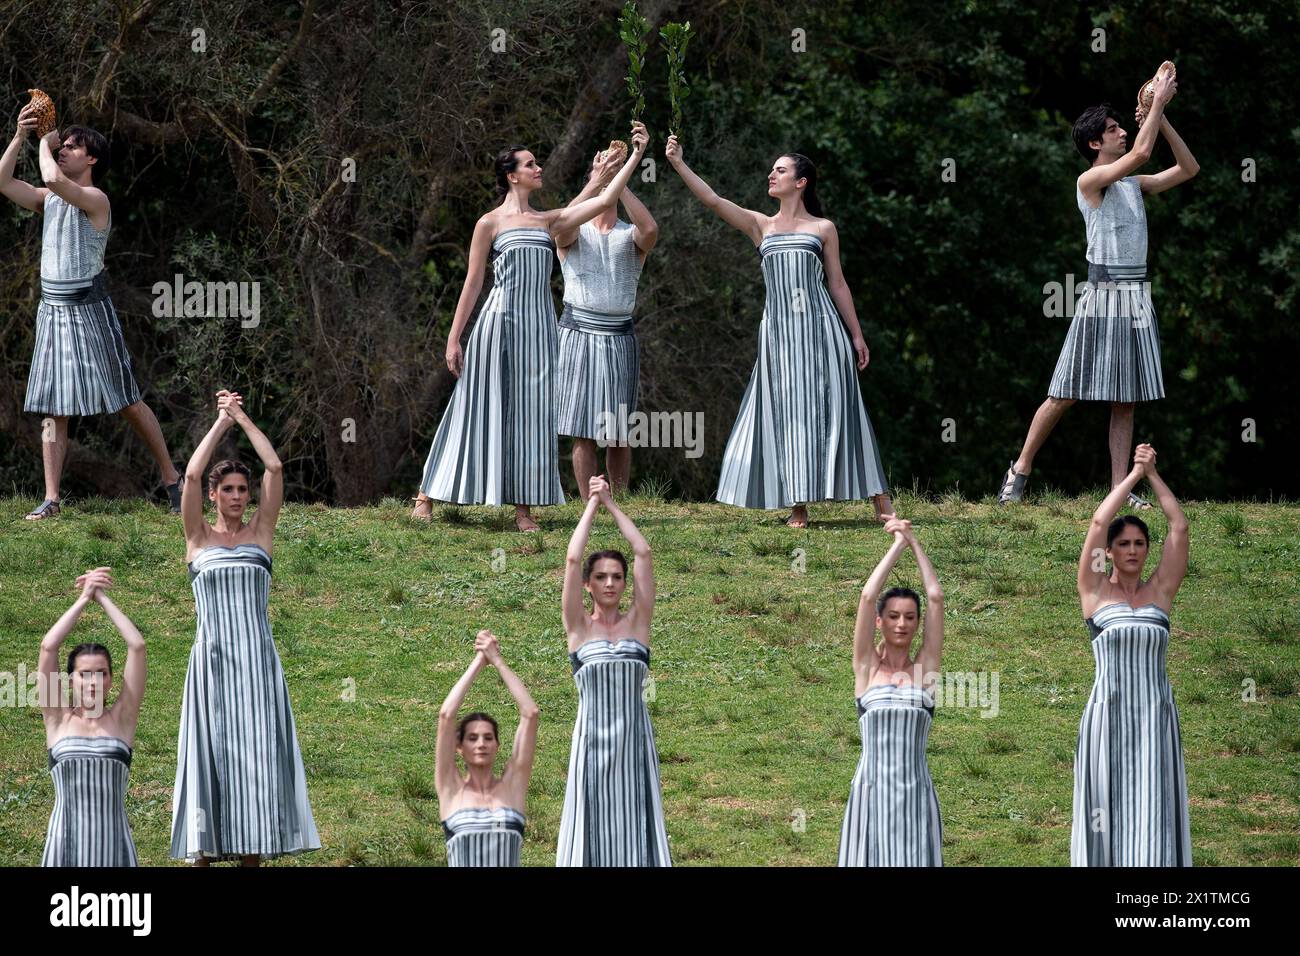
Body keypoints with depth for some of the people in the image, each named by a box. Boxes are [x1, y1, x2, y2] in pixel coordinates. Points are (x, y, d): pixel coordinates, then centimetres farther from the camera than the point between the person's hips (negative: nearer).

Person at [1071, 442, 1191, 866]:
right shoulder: (1095, 591, 5)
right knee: (1109, 810, -4)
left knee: (1155, 811, -2)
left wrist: (1154, 475, 8)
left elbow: (1179, 526, 6)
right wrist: (1134, 475, 5)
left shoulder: (1160, 590, 11)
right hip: (1107, 713, -2)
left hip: (1156, 713, 2)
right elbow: (1099, 521, -2)